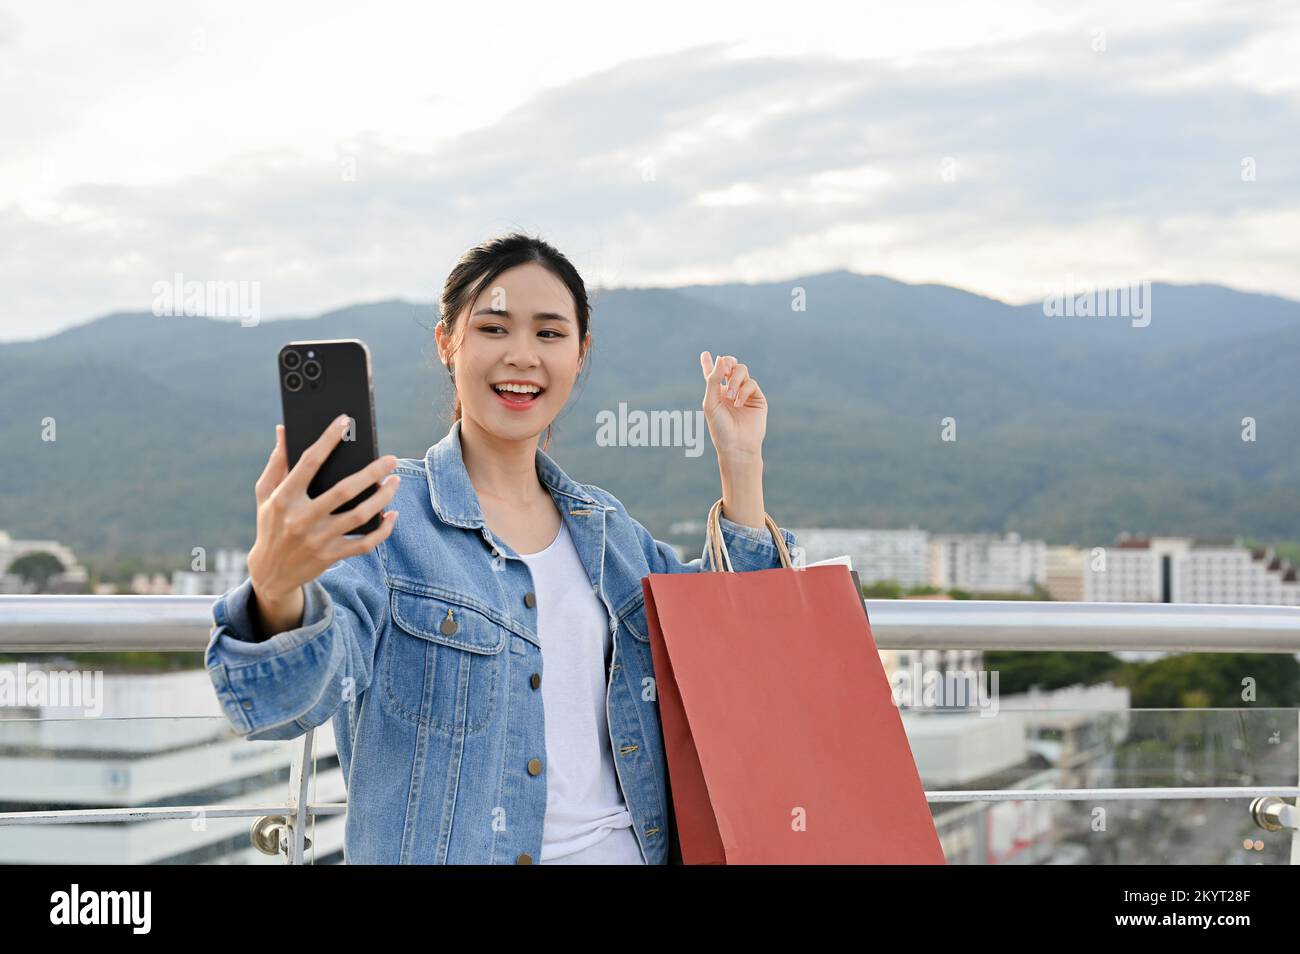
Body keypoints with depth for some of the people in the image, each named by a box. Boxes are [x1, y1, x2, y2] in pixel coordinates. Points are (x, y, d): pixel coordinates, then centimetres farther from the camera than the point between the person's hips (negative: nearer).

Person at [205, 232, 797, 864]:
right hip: (452, 855, -4)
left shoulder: (605, 527, 9)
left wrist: (740, 463, 4)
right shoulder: (381, 513, -9)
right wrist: (277, 587, -44)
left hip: (621, 846, 5)